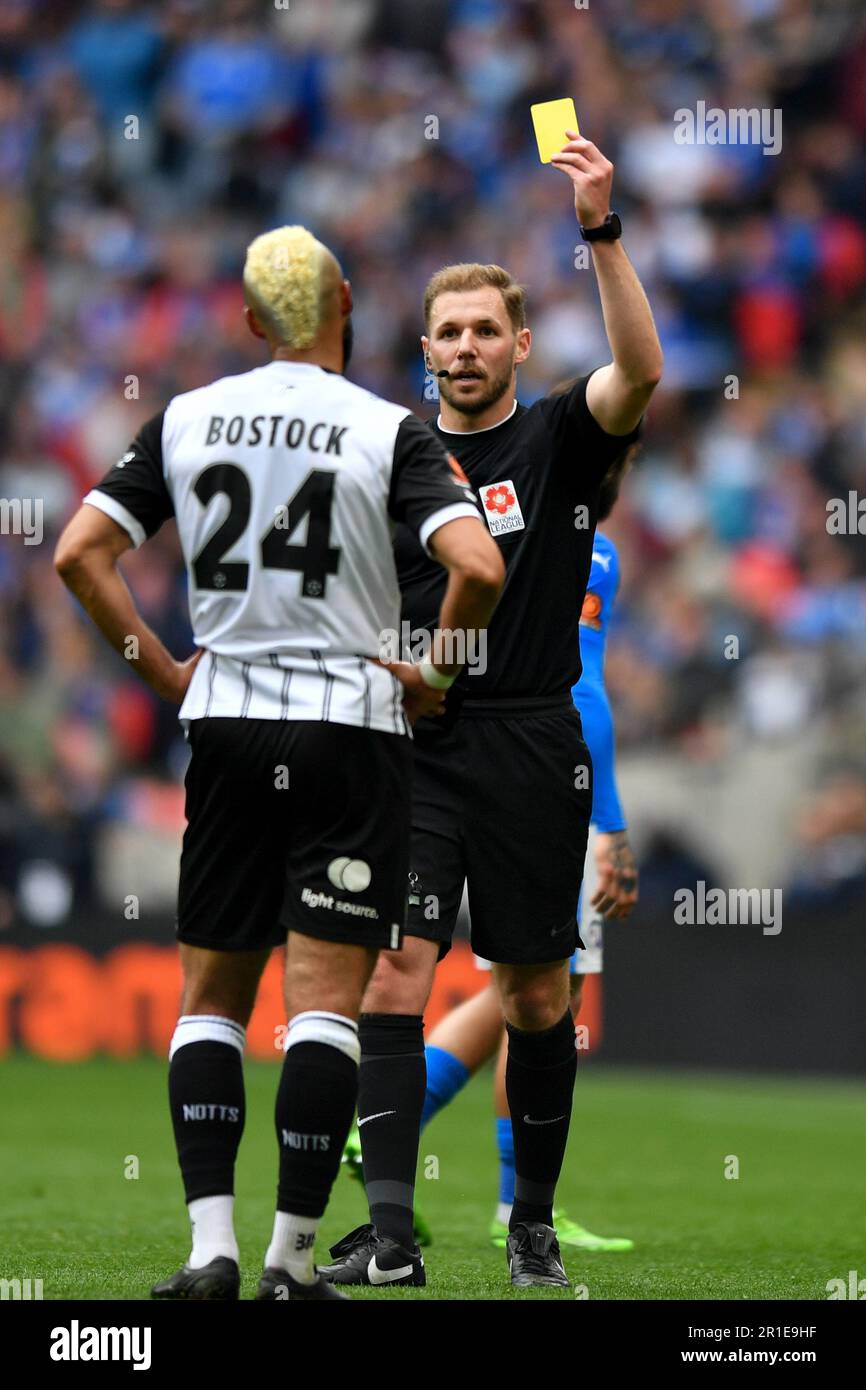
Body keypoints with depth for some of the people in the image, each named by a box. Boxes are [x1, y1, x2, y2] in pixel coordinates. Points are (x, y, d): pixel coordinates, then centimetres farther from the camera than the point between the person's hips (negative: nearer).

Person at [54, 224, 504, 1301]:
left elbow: (78, 552, 2)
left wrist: (160, 669, 10)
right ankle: (292, 1258, -7)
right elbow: (478, 567, -18)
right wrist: (434, 675, -2)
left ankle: (211, 1242, -1)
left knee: (211, 993, 10)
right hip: (353, 728, -3)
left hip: (224, 726, 3)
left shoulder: (185, 420, 4)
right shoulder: (387, 432, -7)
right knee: (325, 999, -2)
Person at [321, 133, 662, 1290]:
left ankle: (533, 1225, 19)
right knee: (394, 978, -12)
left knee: (537, 996, 5)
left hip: (532, 749, -1)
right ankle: (389, 1235, -16)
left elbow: (640, 372, -18)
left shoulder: (559, 440, 3)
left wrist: (604, 232, -27)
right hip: (415, 749, 1)